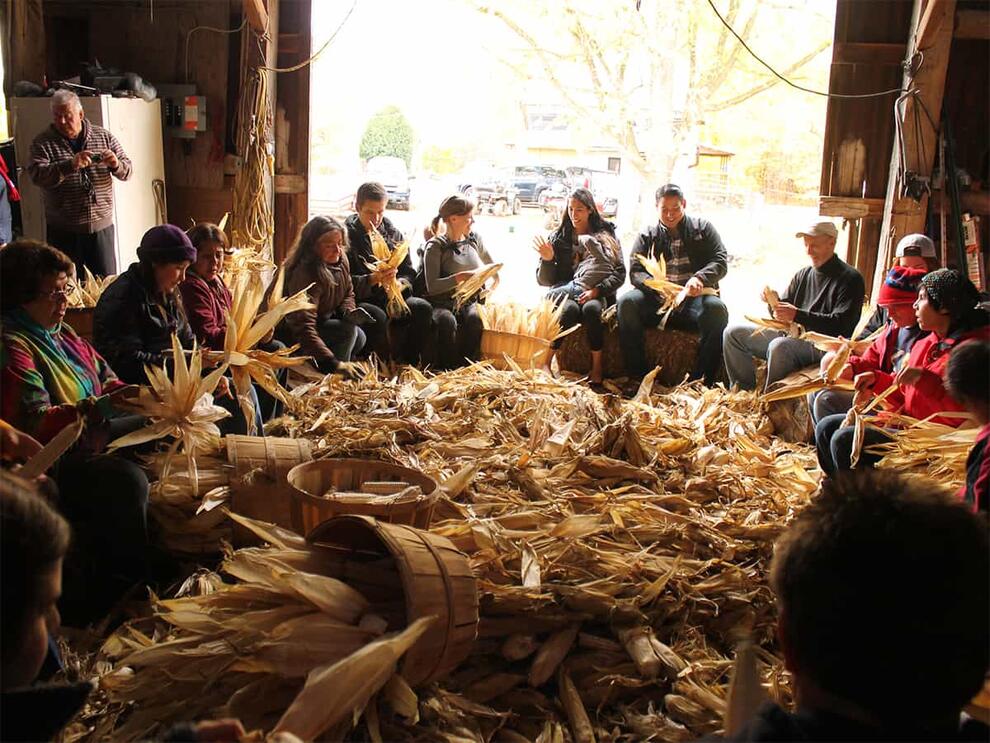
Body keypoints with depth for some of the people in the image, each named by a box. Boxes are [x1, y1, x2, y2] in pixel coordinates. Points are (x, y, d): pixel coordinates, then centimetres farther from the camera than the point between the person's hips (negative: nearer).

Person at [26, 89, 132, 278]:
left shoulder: (103, 136, 6)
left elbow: (127, 170, 7)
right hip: (63, 230, -1)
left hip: (101, 226, 1)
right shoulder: (43, 143, -1)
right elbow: (37, 175, -16)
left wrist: (116, 165, -17)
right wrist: (70, 165, -31)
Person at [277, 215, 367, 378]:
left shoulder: (340, 259, -7)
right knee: (347, 331, -24)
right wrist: (334, 363, -48)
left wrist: (349, 312, -15)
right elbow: (303, 328, -40)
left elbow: (348, 293, 11)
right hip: (290, 333, -9)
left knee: (359, 338, -7)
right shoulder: (305, 275, -33)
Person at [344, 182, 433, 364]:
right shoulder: (347, 236, -4)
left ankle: (409, 364, -13)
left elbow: (409, 272, 12)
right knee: (378, 317, -38)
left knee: (423, 308, -23)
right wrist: (372, 280, -27)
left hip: (390, 299, 5)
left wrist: (400, 283, -12)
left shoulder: (392, 233, 12)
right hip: (359, 300, -5)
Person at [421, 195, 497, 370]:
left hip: (470, 302, 4)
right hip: (442, 303, -3)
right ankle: (447, 370, -24)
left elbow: (491, 265, 28)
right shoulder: (435, 247, -5)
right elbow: (432, 287, -14)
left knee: (475, 320, -32)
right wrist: (461, 277, -24)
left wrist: (495, 278, 7)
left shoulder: (474, 239, 12)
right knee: (447, 321, -38)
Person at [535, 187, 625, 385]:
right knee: (570, 308, -35)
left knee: (591, 308, -35)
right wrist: (547, 259, -14)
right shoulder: (559, 238, 9)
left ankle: (597, 367, -28)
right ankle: (546, 362, -35)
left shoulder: (606, 235, 7)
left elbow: (620, 273, -1)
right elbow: (544, 281, 7)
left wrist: (596, 290, -17)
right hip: (566, 293, 1)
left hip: (598, 296, 0)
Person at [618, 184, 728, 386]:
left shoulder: (703, 228, 12)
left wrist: (700, 278, -22)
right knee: (627, 302, -28)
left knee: (716, 308, -34)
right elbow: (635, 272, 3)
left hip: (694, 300, -1)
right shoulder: (647, 236, 14)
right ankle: (637, 377, -23)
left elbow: (721, 262, 1)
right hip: (657, 301, 1)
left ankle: (702, 383, -27)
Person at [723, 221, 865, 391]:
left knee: (779, 346, -37)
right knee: (733, 333, 0)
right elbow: (782, 315, 17)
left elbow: (841, 324, -18)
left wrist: (797, 315, -25)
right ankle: (745, 392, -2)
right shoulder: (803, 275, 16)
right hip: (791, 336, 8)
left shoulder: (849, 279, -5)